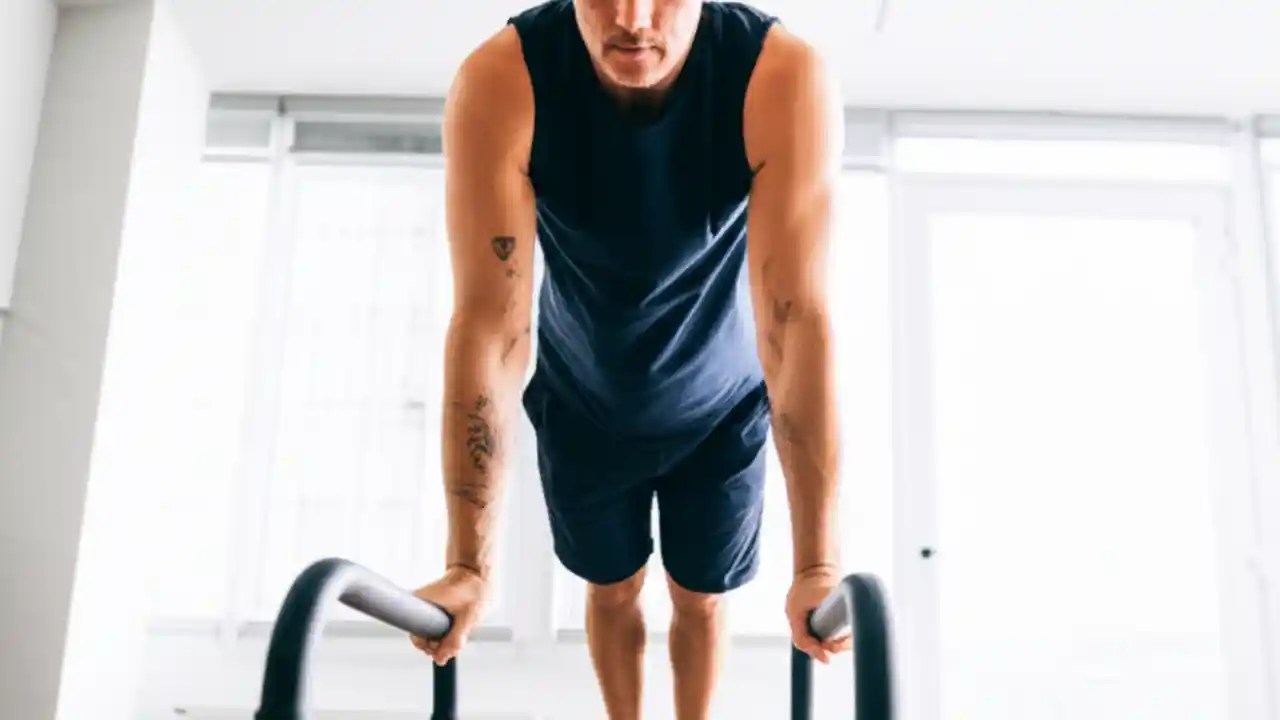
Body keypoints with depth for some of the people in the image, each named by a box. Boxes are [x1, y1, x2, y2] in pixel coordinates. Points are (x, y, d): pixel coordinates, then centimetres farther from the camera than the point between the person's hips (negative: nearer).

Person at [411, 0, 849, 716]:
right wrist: (470, 564, -31)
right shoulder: (501, 82, -30)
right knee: (612, 591, 21)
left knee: (701, 600, 18)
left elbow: (798, 319, -35)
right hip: (582, 406, 1)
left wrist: (818, 563, -36)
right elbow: (490, 322, -32)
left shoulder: (785, 79, -31)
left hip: (720, 407, 0)